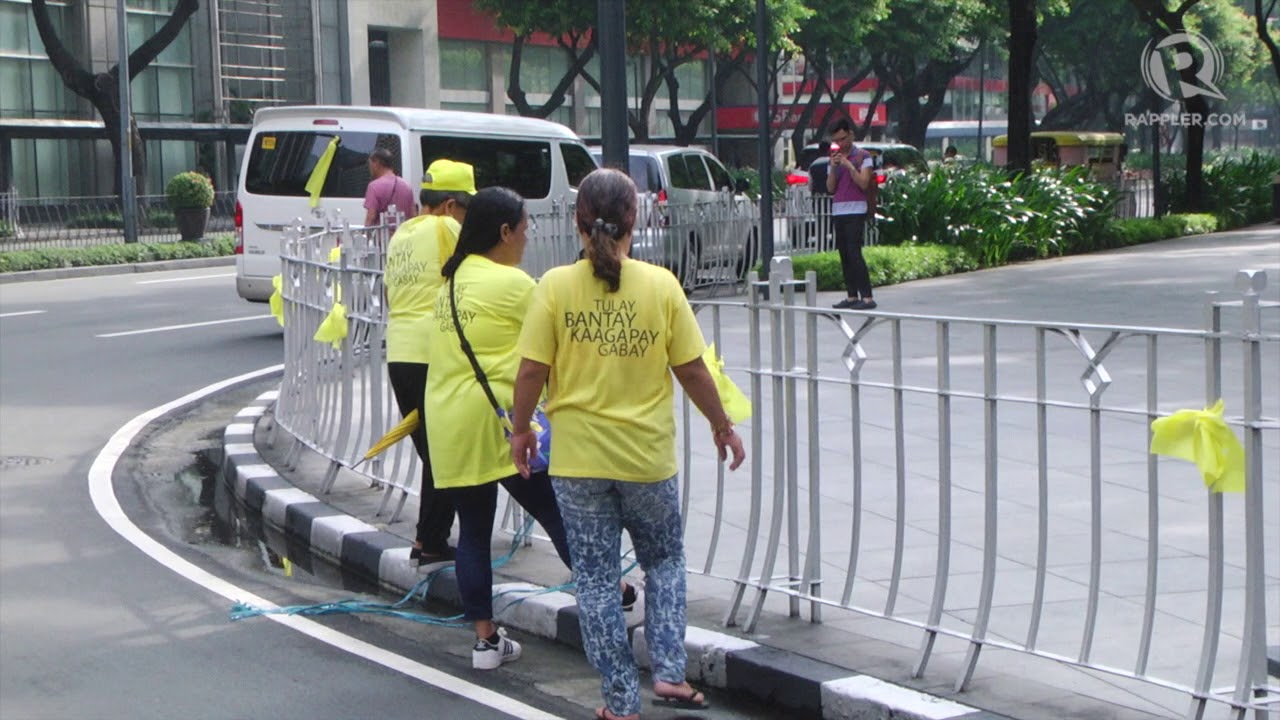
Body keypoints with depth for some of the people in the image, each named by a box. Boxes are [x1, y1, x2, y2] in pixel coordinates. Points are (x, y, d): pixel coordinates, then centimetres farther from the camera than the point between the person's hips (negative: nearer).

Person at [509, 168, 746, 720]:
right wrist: (722, 425, 12)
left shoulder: (556, 286, -8)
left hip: (577, 456, 0)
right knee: (665, 562, 22)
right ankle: (669, 672, 10)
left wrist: (521, 428, 10)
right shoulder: (661, 285, -6)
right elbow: (691, 369, -2)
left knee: (595, 580, 8)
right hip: (647, 455, 1)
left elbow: (532, 370, -7)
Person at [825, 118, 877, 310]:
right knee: (844, 256, 5)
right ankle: (852, 296, 9)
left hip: (855, 210, -6)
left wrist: (849, 165, -15)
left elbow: (864, 183, -11)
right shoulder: (835, 158, 16)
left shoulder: (863, 156, -1)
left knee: (854, 254, -14)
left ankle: (867, 297, -14)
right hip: (837, 211, 6)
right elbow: (830, 188, 10)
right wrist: (834, 167, -4)